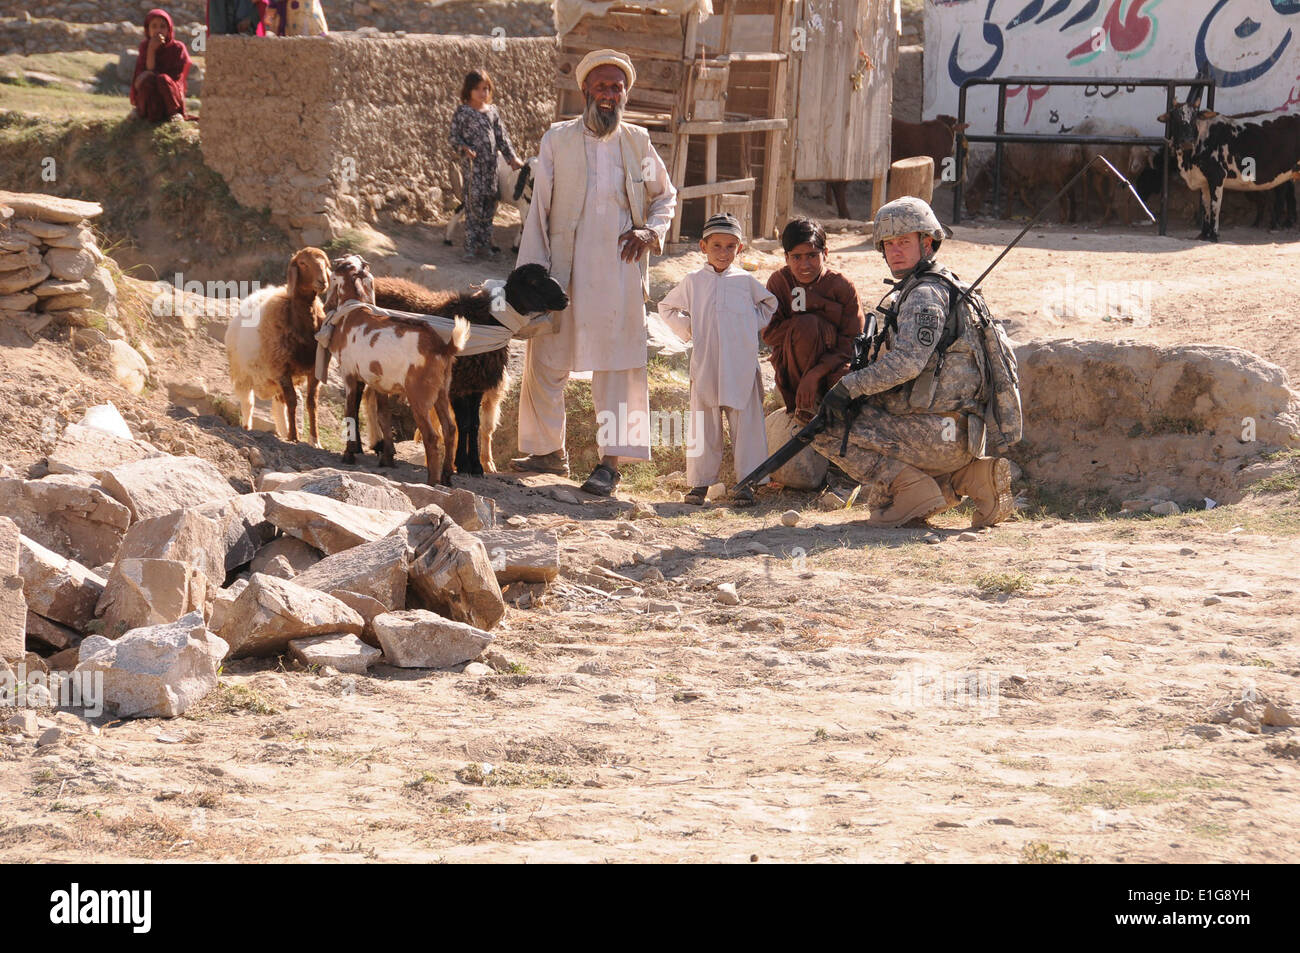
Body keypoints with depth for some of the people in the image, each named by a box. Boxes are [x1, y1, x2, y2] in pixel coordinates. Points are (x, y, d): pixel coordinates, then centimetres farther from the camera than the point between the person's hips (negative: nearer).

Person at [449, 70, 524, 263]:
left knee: (489, 202, 8)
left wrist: (512, 157, 9)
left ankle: (484, 242, 19)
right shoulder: (462, 112, -4)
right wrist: (464, 149, -23)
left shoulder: (492, 111, 11)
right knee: (473, 203, -8)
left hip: (490, 164, 5)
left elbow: (501, 136, 15)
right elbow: (454, 137, -4)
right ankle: (471, 246, -7)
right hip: (472, 164, -5)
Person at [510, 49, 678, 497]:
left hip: (619, 273, 0)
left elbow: (665, 195, 23)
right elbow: (539, 208, 3)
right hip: (564, 270, 0)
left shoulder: (638, 143, 9)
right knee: (545, 362, 4)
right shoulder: (558, 140, 4)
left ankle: (610, 463, 3)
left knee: (617, 366, -2)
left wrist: (651, 231, 2)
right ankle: (549, 450, 20)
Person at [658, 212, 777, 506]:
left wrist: (755, 326, 9)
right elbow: (667, 308, 21)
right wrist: (686, 330, 8)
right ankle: (700, 481, 9)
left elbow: (769, 304, 24)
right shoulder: (693, 282, 9)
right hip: (705, 365, 0)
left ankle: (746, 481, 2)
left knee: (745, 422, -2)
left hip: (742, 366, 0)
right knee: (703, 424, 3)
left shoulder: (746, 281, 8)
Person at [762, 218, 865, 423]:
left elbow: (851, 341, -14)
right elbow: (769, 333, -8)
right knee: (806, 324, -31)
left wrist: (816, 373, -29)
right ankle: (805, 404, -19)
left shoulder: (842, 286, -7)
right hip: (792, 368, 1)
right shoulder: (779, 282, -2)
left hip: (831, 366, -1)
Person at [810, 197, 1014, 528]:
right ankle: (970, 476, 11)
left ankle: (910, 488, -12)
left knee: (827, 430, -8)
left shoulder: (925, 295, -13)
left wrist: (850, 386, -20)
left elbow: (907, 361, -26)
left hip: (936, 435, -10)